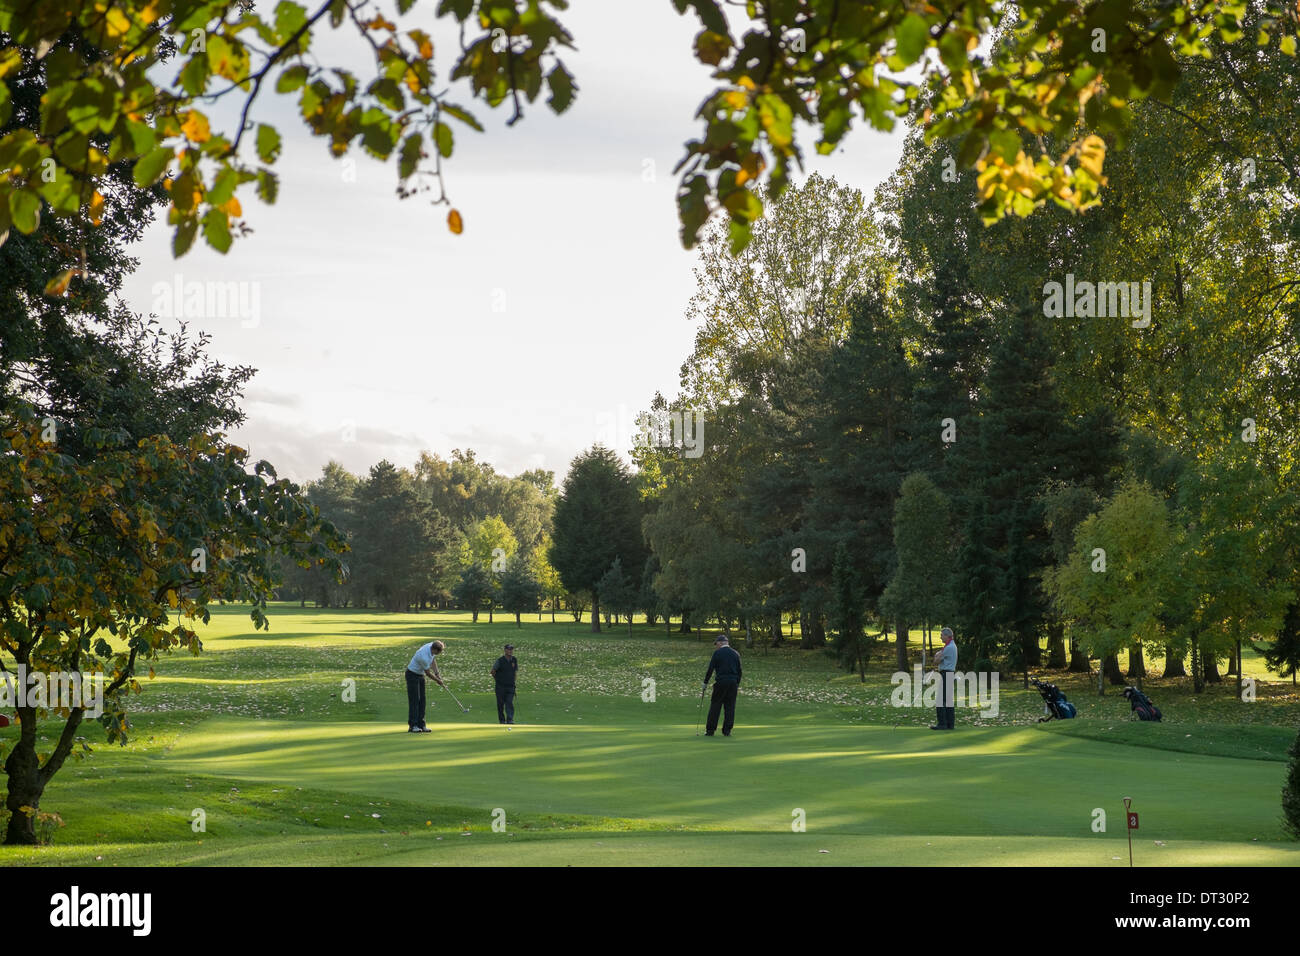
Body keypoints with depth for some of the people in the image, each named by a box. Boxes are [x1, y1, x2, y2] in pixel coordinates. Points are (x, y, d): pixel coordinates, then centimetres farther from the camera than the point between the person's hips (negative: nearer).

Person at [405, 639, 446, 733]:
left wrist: (437, 674, 0)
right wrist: (438, 681, -4)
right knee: (414, 700, -10)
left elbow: (433, 661, 9)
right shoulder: (424, 657, -33)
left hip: (420, 674, 9)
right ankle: (412, 726, -9)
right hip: (412, 675, -9)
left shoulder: (431, 646, -9)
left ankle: (421, 725, 7)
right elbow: (428, 673, -18)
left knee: (421, 700, 6)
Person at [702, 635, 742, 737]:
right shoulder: (735, 653, 10)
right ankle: (727, 731, 5)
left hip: (721, 682, -4)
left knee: (715, 706, 2)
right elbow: (739, 671, 12)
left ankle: (710, 730, 3)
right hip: (733, 683, 4)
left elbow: (710, 669, -4)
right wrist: (737, 684, 21)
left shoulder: (717, 653, -3)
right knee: (730, 707, 7)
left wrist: (705, 683, 3)